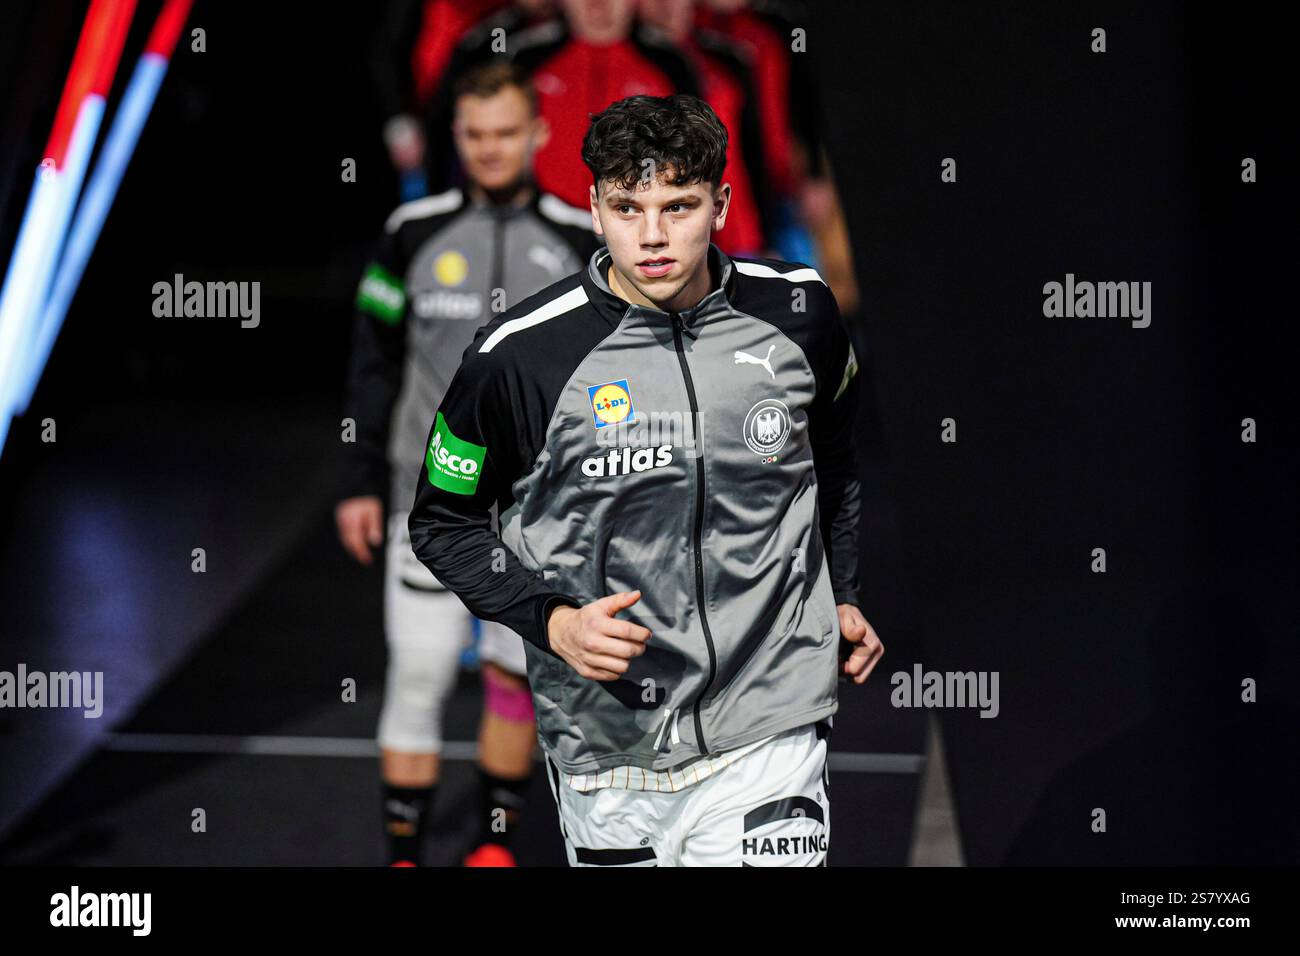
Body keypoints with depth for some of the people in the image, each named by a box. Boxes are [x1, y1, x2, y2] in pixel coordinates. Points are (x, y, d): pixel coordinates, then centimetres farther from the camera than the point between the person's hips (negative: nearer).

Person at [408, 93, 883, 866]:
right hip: (604, 749, 0)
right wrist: (552, 621, -12)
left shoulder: (799, 312, -2)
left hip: (767, 736, 1)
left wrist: (843, 596, 18)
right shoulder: (520, 354, -11)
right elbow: (444, 520, 2)